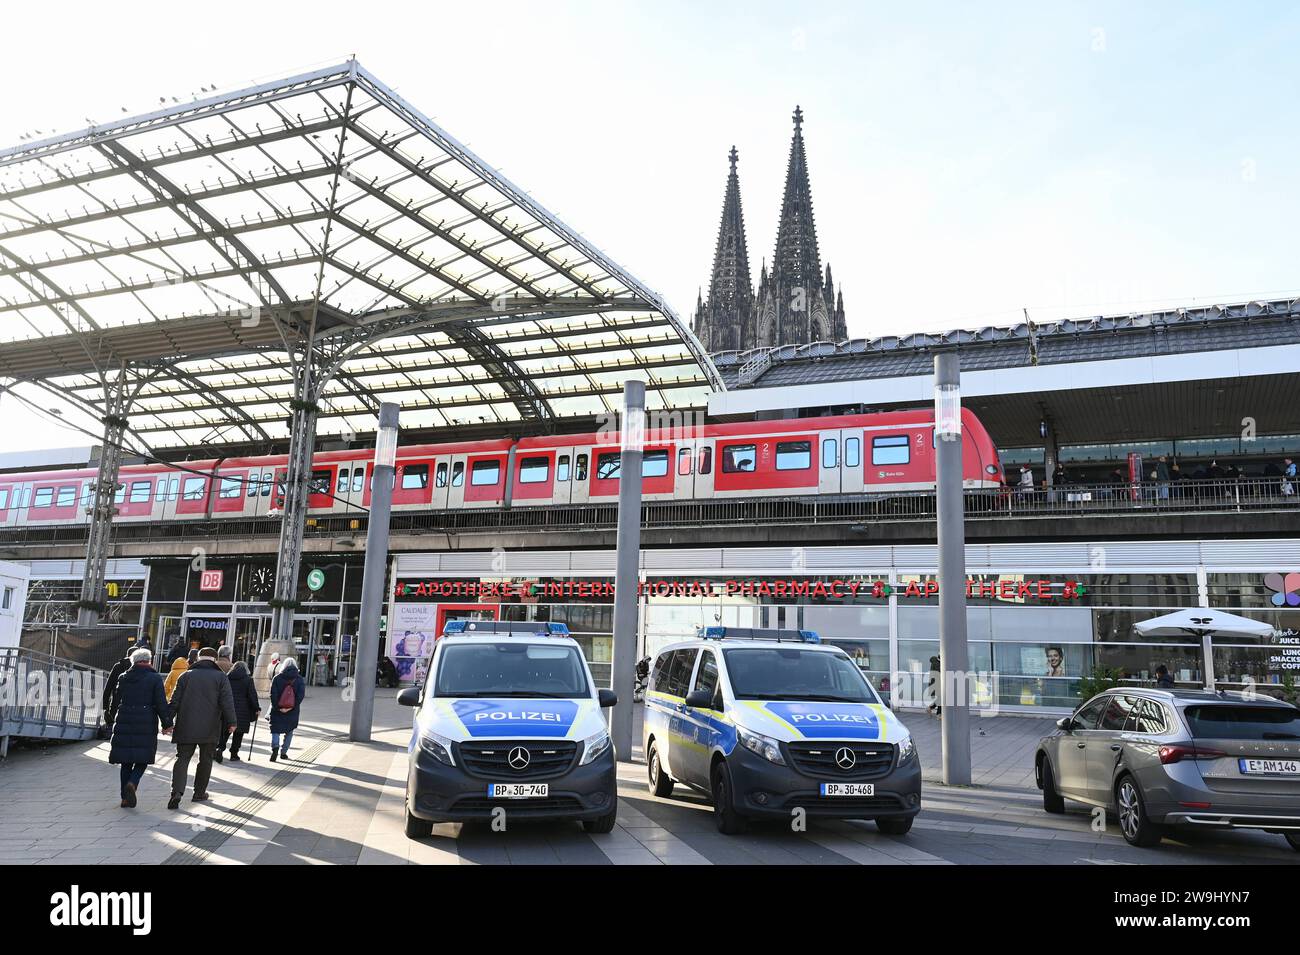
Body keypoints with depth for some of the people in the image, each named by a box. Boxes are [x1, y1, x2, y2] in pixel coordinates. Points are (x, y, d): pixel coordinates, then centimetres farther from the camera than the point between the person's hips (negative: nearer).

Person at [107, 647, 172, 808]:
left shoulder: (123, 678, 8)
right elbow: (161, 704, -6)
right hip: (146, 726, -4)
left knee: (126, 762, 11)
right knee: (142, 760, 6)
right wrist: (167, 724, 2)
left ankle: (125, 798, 11)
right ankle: (132, 783, -20)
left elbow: (116, 701, 14)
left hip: (124, 725, 4)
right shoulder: (155, 679, -4)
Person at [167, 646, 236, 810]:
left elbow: (175, 701, 3)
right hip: (210, 729, -1)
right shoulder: (220, 677, 1)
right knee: (205, 760, 12)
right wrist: (231, 722, -5)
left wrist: (169, 721, 7)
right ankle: (199, 793, 20)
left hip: (186, 727, 1)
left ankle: (177, 792, -15)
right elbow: (227, 701, -7)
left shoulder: (186, 675, 6)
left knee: (182, 759, 3)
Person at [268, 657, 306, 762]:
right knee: (289, 732, 16)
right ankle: (283, 752, 16)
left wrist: (277, 707, -10)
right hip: (292, 712, 1)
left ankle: (275, 747, -20)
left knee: (275, 730, 5)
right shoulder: (299, 679, 1)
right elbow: (301, 694, -11)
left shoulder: (277, 678, -1)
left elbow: (273, 694, -10)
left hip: (277, 710, -1)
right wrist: (292, 707, -12)